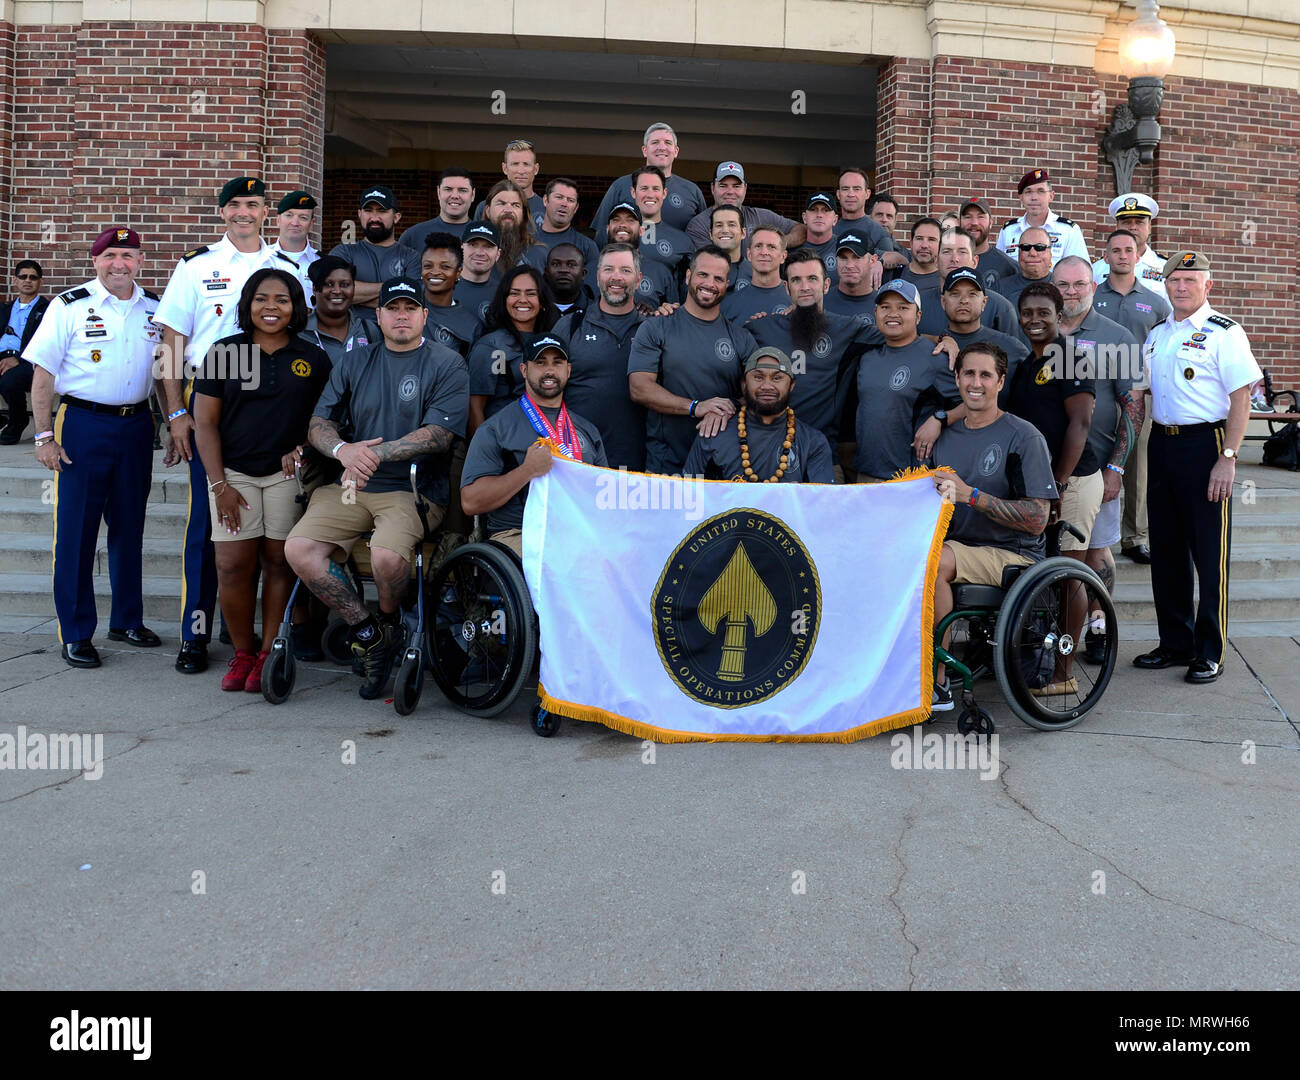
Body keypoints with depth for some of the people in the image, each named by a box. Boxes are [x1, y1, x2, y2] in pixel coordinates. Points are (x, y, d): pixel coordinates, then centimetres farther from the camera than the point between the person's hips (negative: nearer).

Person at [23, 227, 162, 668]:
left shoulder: (155, 309, 8)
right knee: (75, 531, -1)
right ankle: (75, 634, 7)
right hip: (82, 423, -4)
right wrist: (45, 435, -10)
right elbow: (43, 374, -5)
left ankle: (127, 620, 24)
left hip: (136, 425, 4)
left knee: (130, 527, 12)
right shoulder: (70, 306, -4)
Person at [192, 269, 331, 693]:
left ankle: (268, 656, 9)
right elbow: (205, 423, 4)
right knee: (233, 566, -8)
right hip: (233, 472, 0)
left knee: (279, 563, -1)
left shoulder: (313, 359, 7)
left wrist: (303, 448, -7)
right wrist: (219, 484, -4)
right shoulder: (224, 352, 5)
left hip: (288, 472, 0)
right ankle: (242, 654, 8)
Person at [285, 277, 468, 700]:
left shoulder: (446, 365, 1)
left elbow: (438, 435, -10)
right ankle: (365, 632, -4)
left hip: (414, 489, -4)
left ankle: (388, 623, 2)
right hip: (352, 487, 5)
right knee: (298, 549, -19)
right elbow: (317, 423, 10)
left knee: (388, 557, -33)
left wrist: (376, 454, -17)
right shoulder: (355, 363, 15)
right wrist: (343, 449, -13)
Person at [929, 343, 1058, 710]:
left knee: (934, 561, -32)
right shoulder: (945, 436, 15)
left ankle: (937, 684, -22)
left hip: (1014, 556, -5)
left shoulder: (1023, 437, -4)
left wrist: (971, 495, -19)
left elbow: (1037, 520, -10)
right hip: (957, 548, 5)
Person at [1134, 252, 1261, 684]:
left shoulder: (1224, 333, -6)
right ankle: (1176, 643, 22)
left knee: (1209, 551, -2)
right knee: (1166, 549, 10)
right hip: (1161, 443, 7)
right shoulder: (1156, 335, 14)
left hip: (1205, 444, -6)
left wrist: (1227, 458, -18)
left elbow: (1241, 398, -11)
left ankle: (1210, 653, 7)